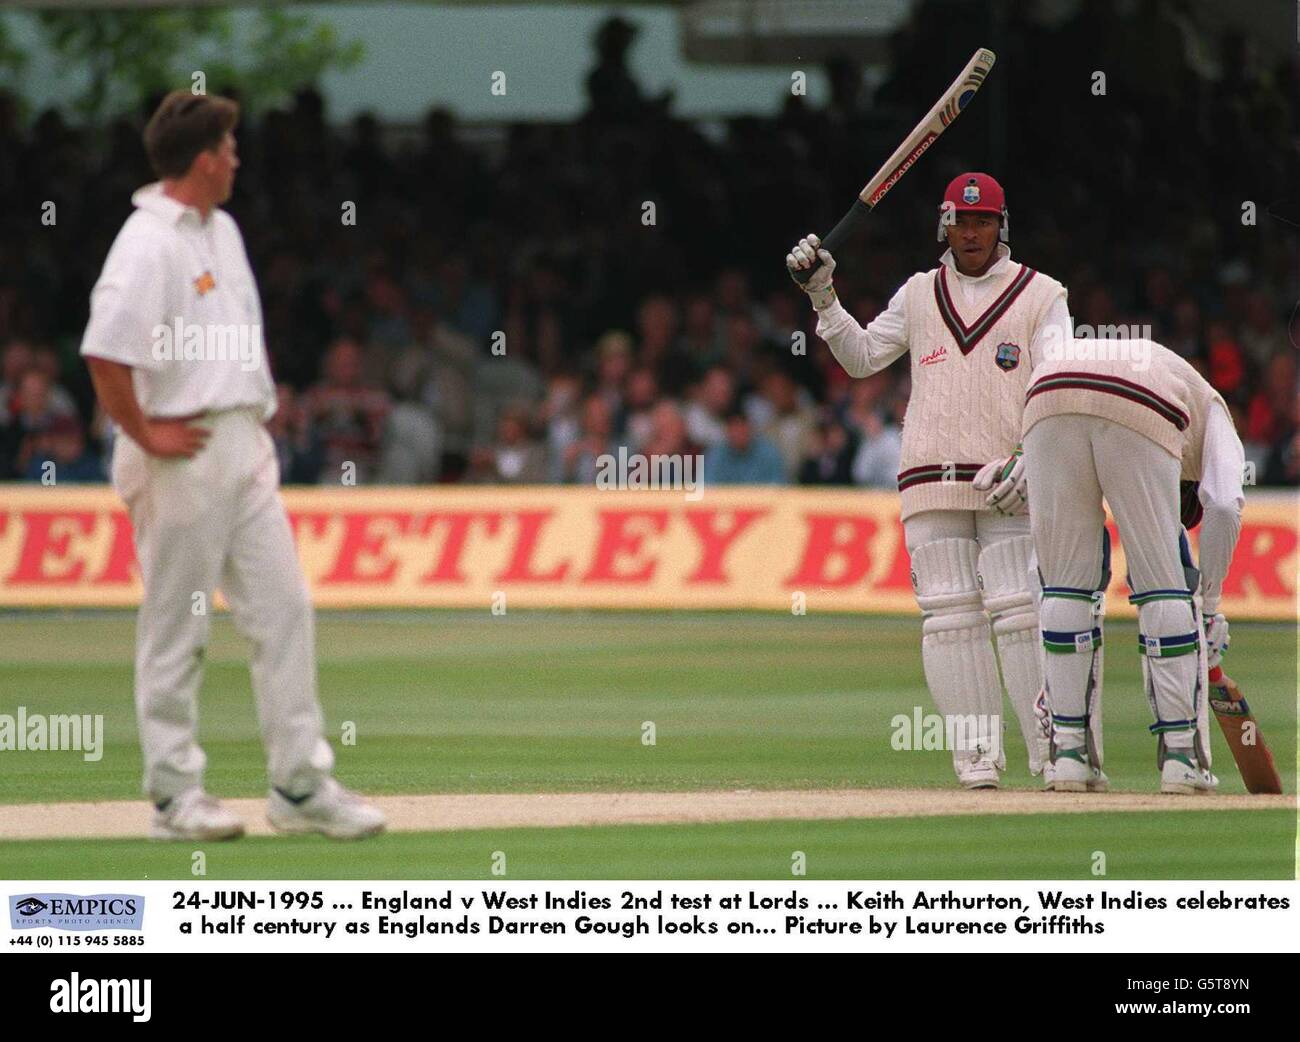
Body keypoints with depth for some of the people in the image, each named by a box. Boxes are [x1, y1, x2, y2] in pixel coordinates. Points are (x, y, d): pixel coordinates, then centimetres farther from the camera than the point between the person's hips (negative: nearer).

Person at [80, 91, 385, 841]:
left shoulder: (223, 231, 14)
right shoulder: (147, 243, -15)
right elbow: (105, 351, -24)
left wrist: (262, 412, 16)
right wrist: (145, 435, -18)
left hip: (245, 444, 9)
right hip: (184, 454, -9)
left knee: (285, 608, 5)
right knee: (176, 629, 0)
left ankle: (301, 784, 9)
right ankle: (176, 793, 7)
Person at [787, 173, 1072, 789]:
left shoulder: (1041, 296, 6)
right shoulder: (920, 295, 18)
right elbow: (861, 358, 17)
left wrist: (1029, 463, -15)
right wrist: (823, 297, 5)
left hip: (1010, 483, -3)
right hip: (931, 481, 3)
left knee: (1019, 611, -11)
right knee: (948, 616, -5)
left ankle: (1054, 753, -9)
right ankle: (976, 757, -6)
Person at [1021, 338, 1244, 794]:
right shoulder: (1213, 413, 33)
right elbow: (1224, 505, 12)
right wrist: (1209, 606, 16)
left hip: (1046, 398, 3)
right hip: (1139, 416, -3)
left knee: (1066, 584, 15)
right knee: (1164, 586, 10)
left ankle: (1070, 754, 14)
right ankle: (1181, 756, 10)